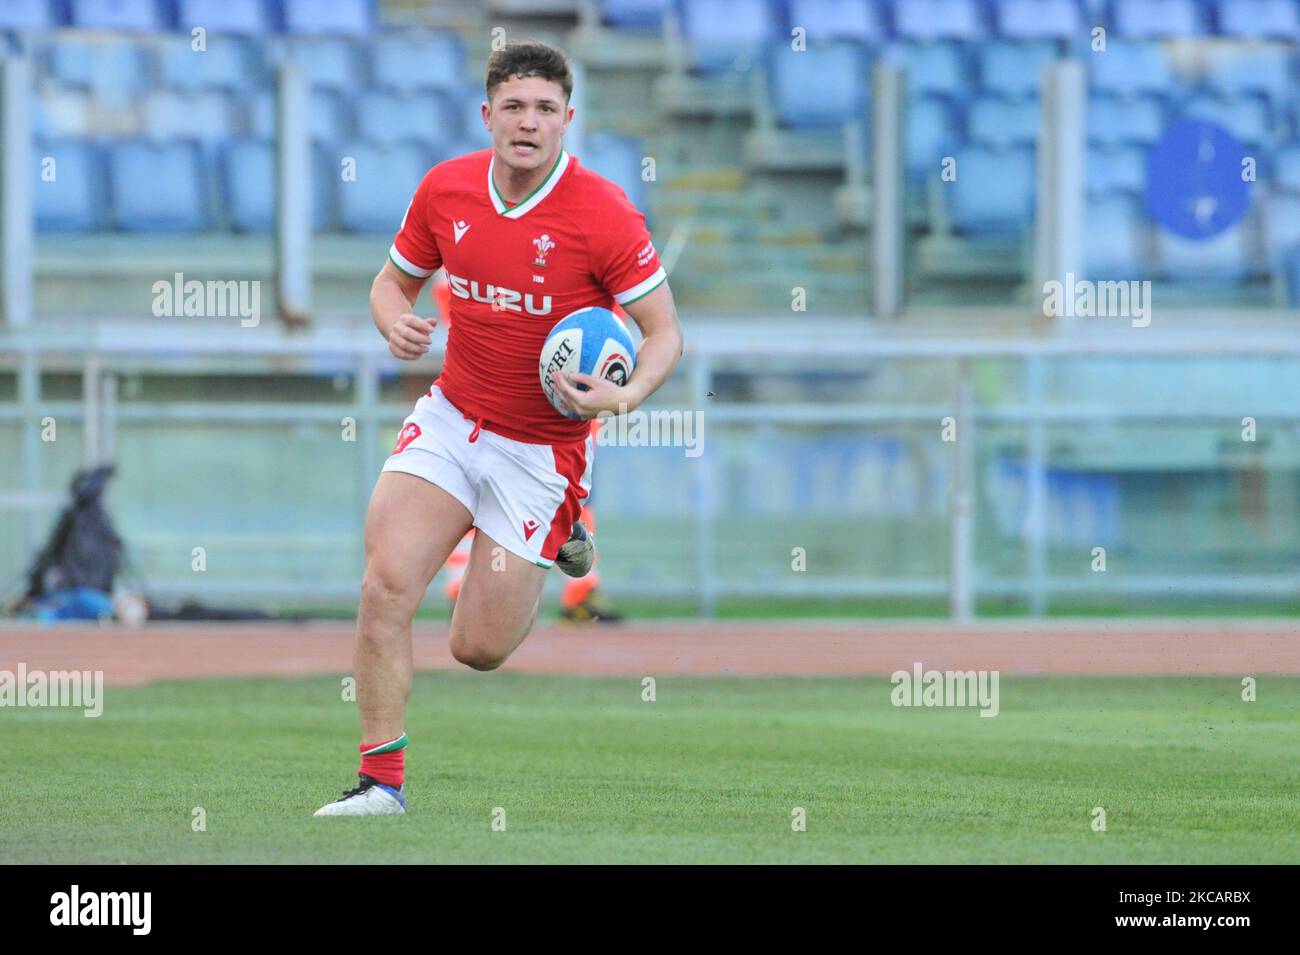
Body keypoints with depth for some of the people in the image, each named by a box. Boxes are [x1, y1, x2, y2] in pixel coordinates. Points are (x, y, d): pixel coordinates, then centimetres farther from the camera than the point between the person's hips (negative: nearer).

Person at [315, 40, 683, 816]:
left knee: (479, 648, 1)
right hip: (451, 421, 3)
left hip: (545, 446, -3)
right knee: (387, 582, -18)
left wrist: (626, 396, -32)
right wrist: (396, 323, -12)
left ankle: (561, 541, 33)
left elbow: (665, 332, -12)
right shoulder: (445, 189, -4)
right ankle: (382, 778, -7)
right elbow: (395, 279, 11)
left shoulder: (604, 215, -17)